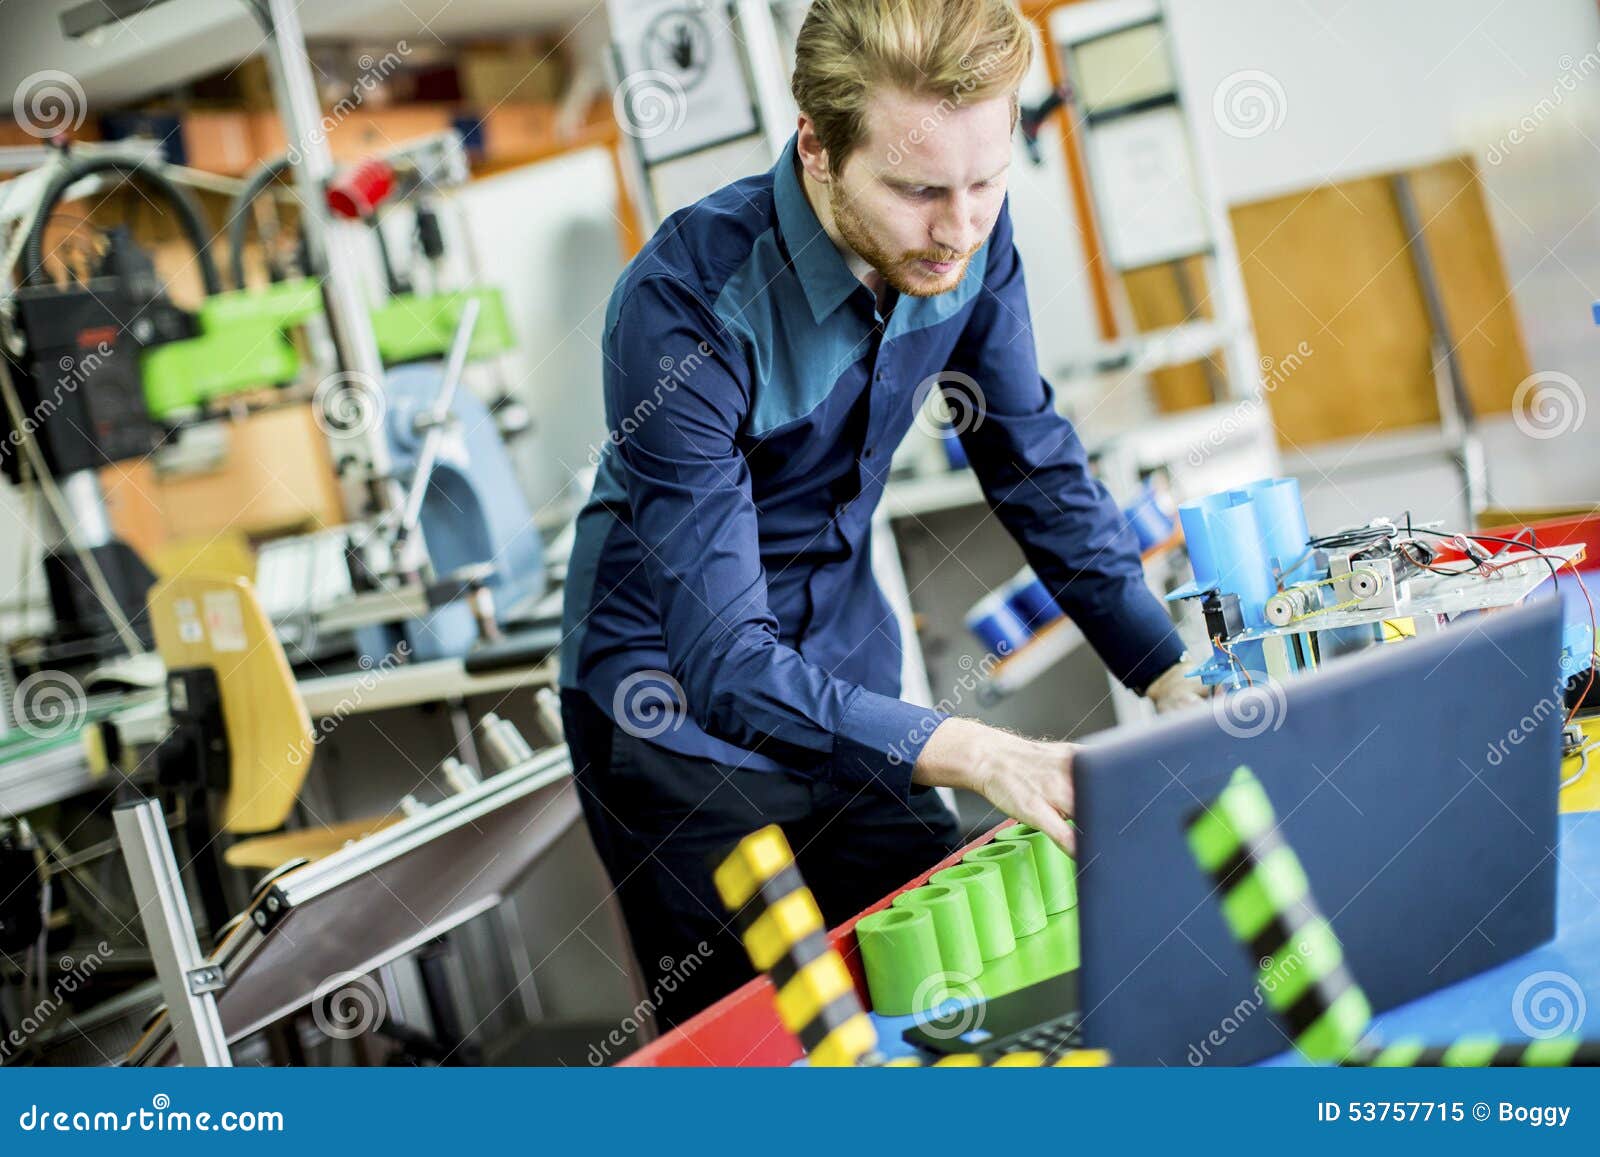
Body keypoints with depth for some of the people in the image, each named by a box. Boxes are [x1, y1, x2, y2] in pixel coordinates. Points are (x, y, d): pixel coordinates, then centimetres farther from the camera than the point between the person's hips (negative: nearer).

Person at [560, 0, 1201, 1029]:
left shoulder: (967, 238, -13)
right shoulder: (685, 304, -30)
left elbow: (1036, 469, 0)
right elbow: (725, 661, -33)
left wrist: (1174, 681, -10)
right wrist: (975, 756, -44)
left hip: (850, 680, 5)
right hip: (685, 712, -5)